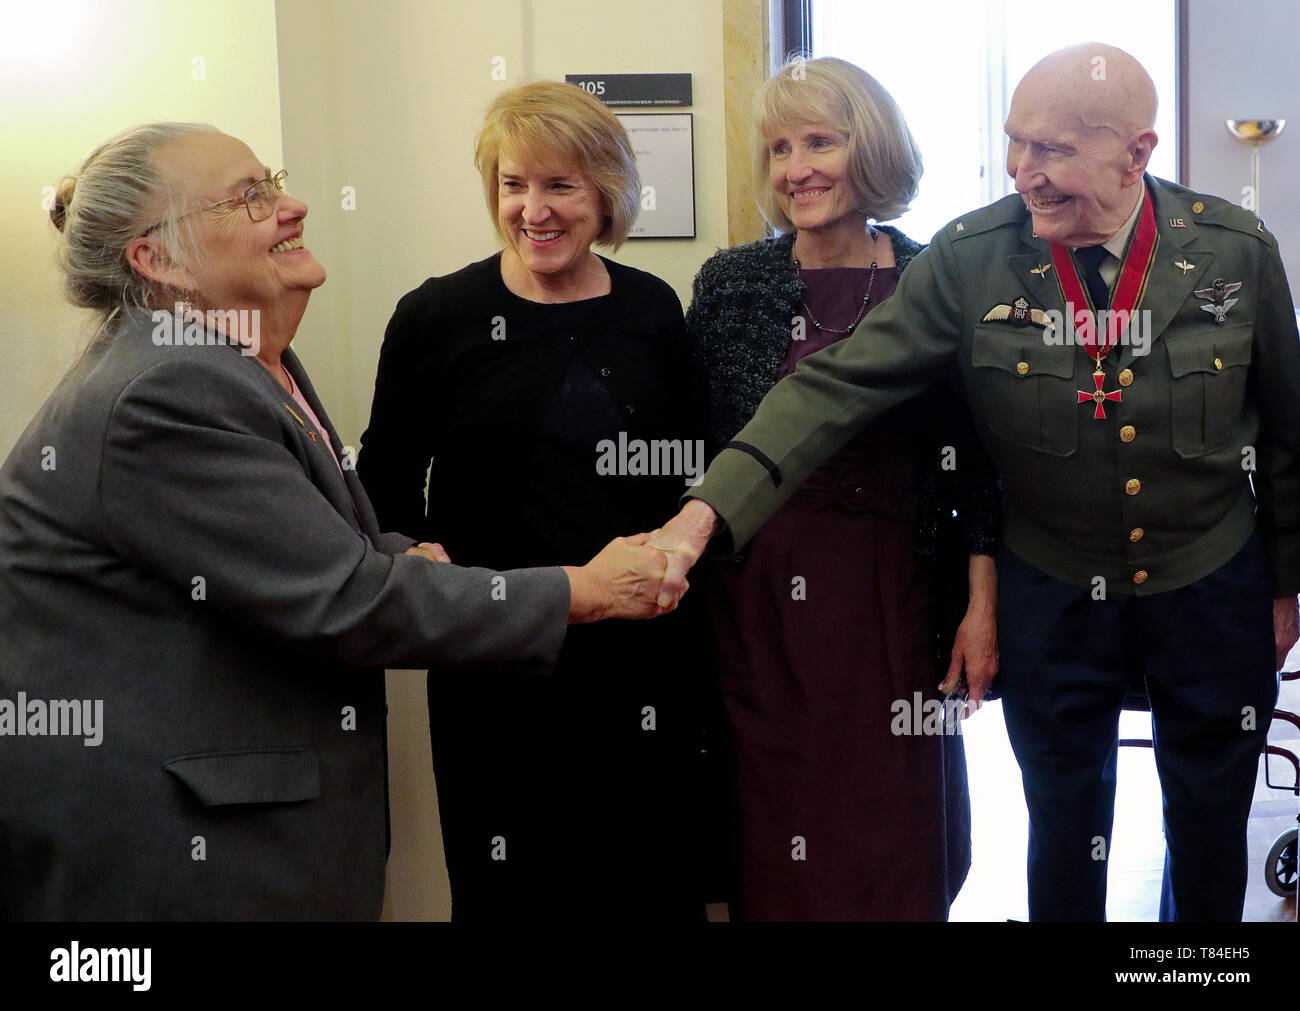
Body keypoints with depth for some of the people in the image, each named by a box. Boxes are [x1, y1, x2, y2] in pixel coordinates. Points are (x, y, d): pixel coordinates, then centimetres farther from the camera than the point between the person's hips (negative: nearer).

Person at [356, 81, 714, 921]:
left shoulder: (652, 310, 5)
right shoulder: (437, 316, -2)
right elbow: (387, 485, 5)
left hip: (648, 658, 3)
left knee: (658, 882, 11)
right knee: (511, 887, 7)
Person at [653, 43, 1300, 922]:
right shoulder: (971, 258, -15)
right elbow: (840, 385, -23)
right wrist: (708, 510, -36)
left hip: (1212, 587, 1)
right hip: (1053, 594, 0)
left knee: (1212, 822, 17)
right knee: (1064, 824, 17)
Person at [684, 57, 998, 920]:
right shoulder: (730, 284, 1)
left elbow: (976, 459, 3)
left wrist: (981, 605, 1)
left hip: (895, 598, 0)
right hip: (764, 599, 0)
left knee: (900, 839, 9)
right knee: (778, 833, 8)